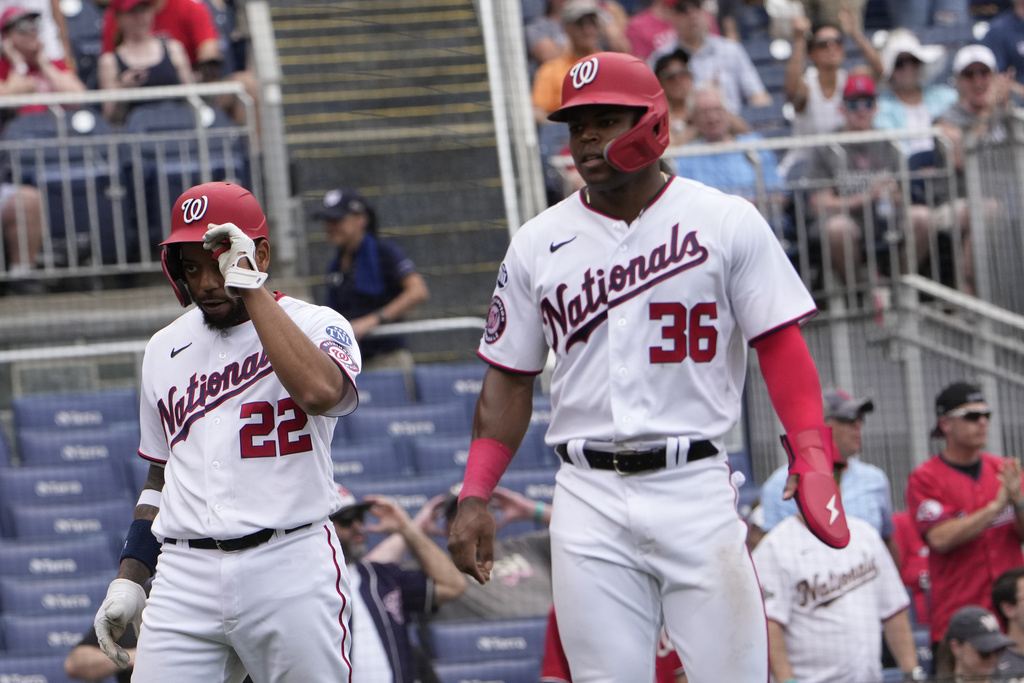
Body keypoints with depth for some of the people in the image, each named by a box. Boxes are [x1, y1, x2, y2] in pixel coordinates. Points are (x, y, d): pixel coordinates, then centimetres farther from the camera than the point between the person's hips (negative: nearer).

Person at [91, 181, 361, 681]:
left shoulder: (315, 325, 1)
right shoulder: (165, 349, 18)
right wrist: (128, 579, 15)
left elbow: (319, 391, -24)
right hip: (184, 578, 4)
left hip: (290, 571, -4)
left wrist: (251, 288, -16)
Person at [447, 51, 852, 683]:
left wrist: (812, 449, -15)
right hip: (589, 499, 2)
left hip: (695, 485, -2)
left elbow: (779, 343, 0)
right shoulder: (537, 244, 9)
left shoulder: (726, 222, 2)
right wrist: (475, 496, 3)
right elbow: (510, 377, 13)